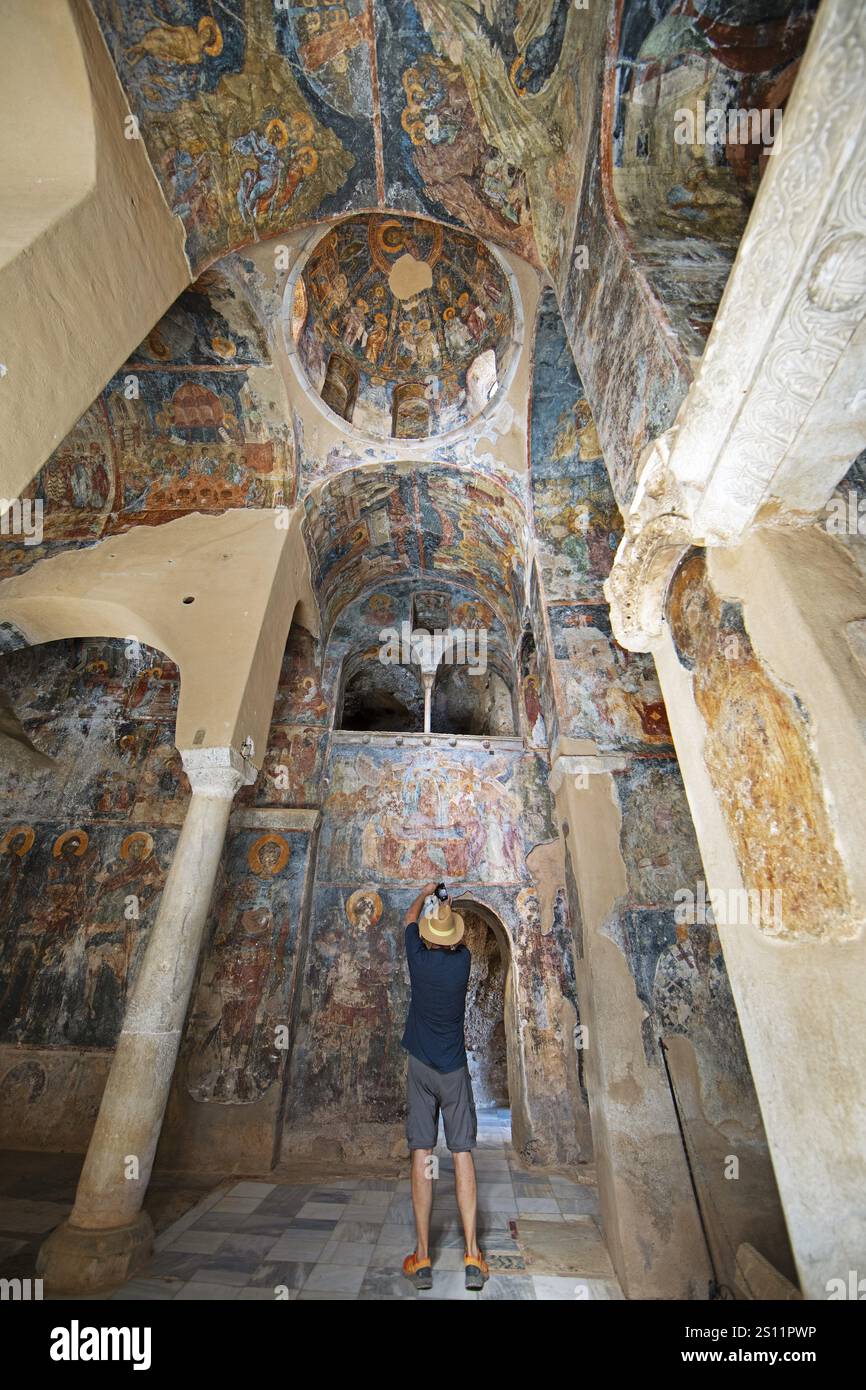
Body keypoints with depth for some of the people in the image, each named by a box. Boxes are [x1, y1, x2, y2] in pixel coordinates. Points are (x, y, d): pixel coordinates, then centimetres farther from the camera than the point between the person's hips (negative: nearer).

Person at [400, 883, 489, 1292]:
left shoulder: (419, 957, -10)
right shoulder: (463, 959, -8)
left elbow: (410, 917, 10)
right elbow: (461, 942, 18)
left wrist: (426, 893, 26)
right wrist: (448, 907, 31)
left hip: (420, 1067, 0)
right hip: (455, 1068, 1)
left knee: (421, 1156, 5)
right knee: (462, 1155, 7)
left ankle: (422, 1258, 10)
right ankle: (472, 1255, 7)